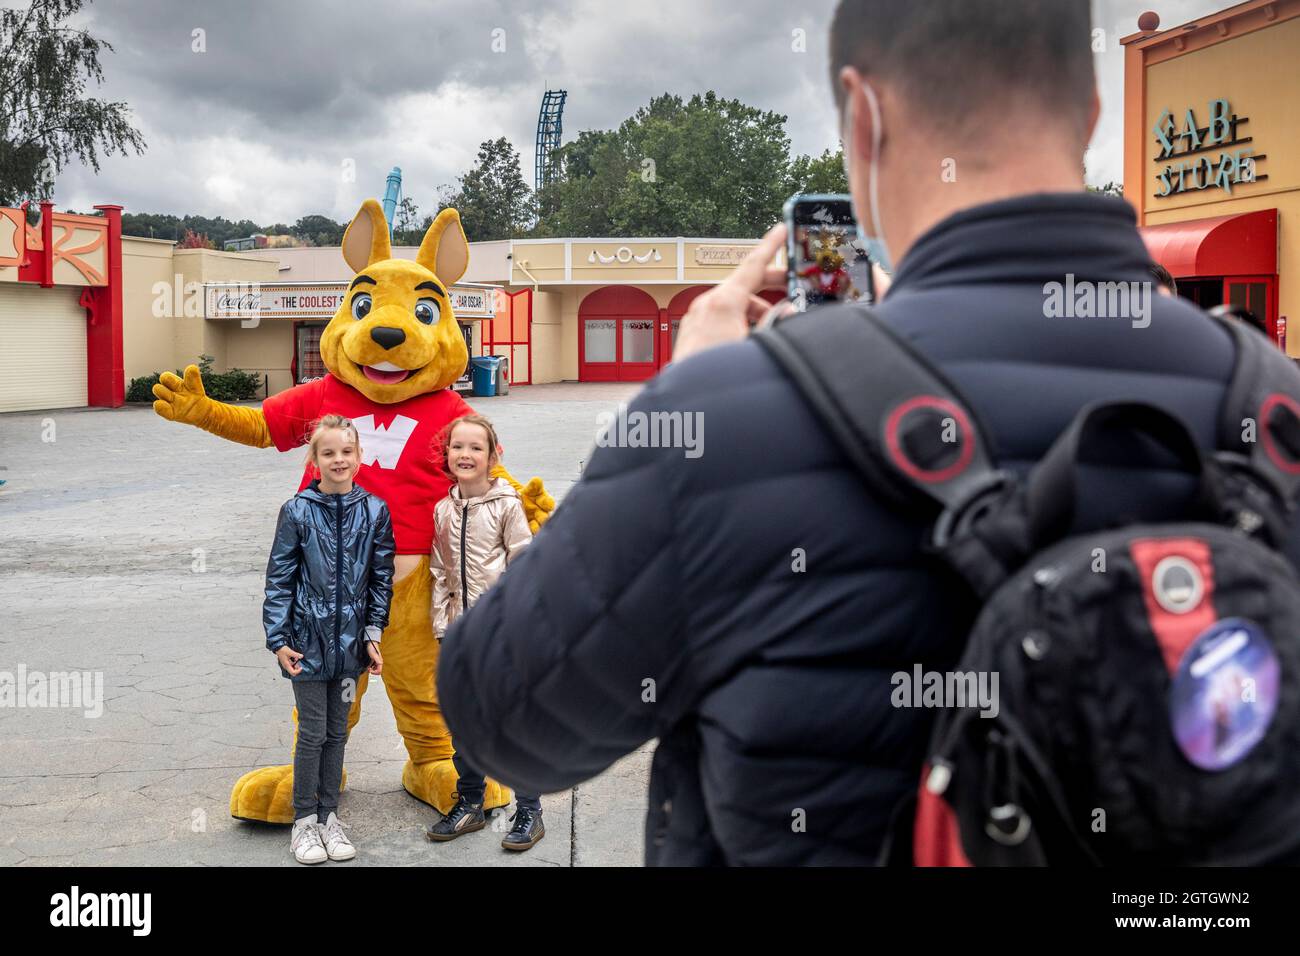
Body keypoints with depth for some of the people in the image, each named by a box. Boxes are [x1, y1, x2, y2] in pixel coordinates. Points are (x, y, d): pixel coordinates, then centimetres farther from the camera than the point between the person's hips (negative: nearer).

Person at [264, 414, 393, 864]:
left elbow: (381, 577, 4)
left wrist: (373, 634, 1)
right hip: (308, 640, -3)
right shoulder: (297, 512, -8)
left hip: (350, 640, 3)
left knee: (337, 731, 13)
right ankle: (304, 822, 18)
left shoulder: (375, 511, -1)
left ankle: (328, 815, 26)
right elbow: (279, 579, -4)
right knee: (312, 732, 3)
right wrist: (278, 640, -8)